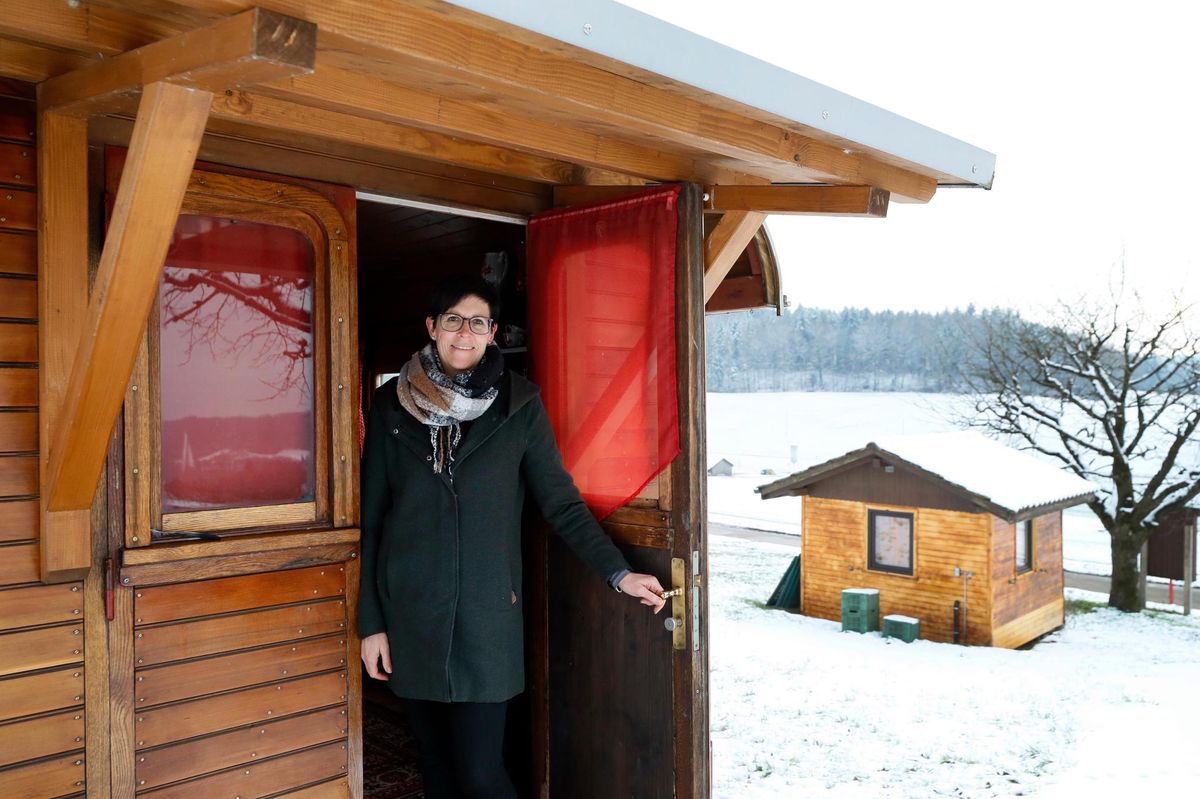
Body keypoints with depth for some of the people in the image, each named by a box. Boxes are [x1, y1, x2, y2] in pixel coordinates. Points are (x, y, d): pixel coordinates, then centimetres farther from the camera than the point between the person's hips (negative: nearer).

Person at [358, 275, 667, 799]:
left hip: (487, 616, -2)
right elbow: (370, 519, 4)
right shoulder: (392, 405, 3)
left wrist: (617, 571, -10)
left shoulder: (518, 405, 0)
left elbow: (561, 502, 0)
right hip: (410, 614, 2)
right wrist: (370, 621, 2)